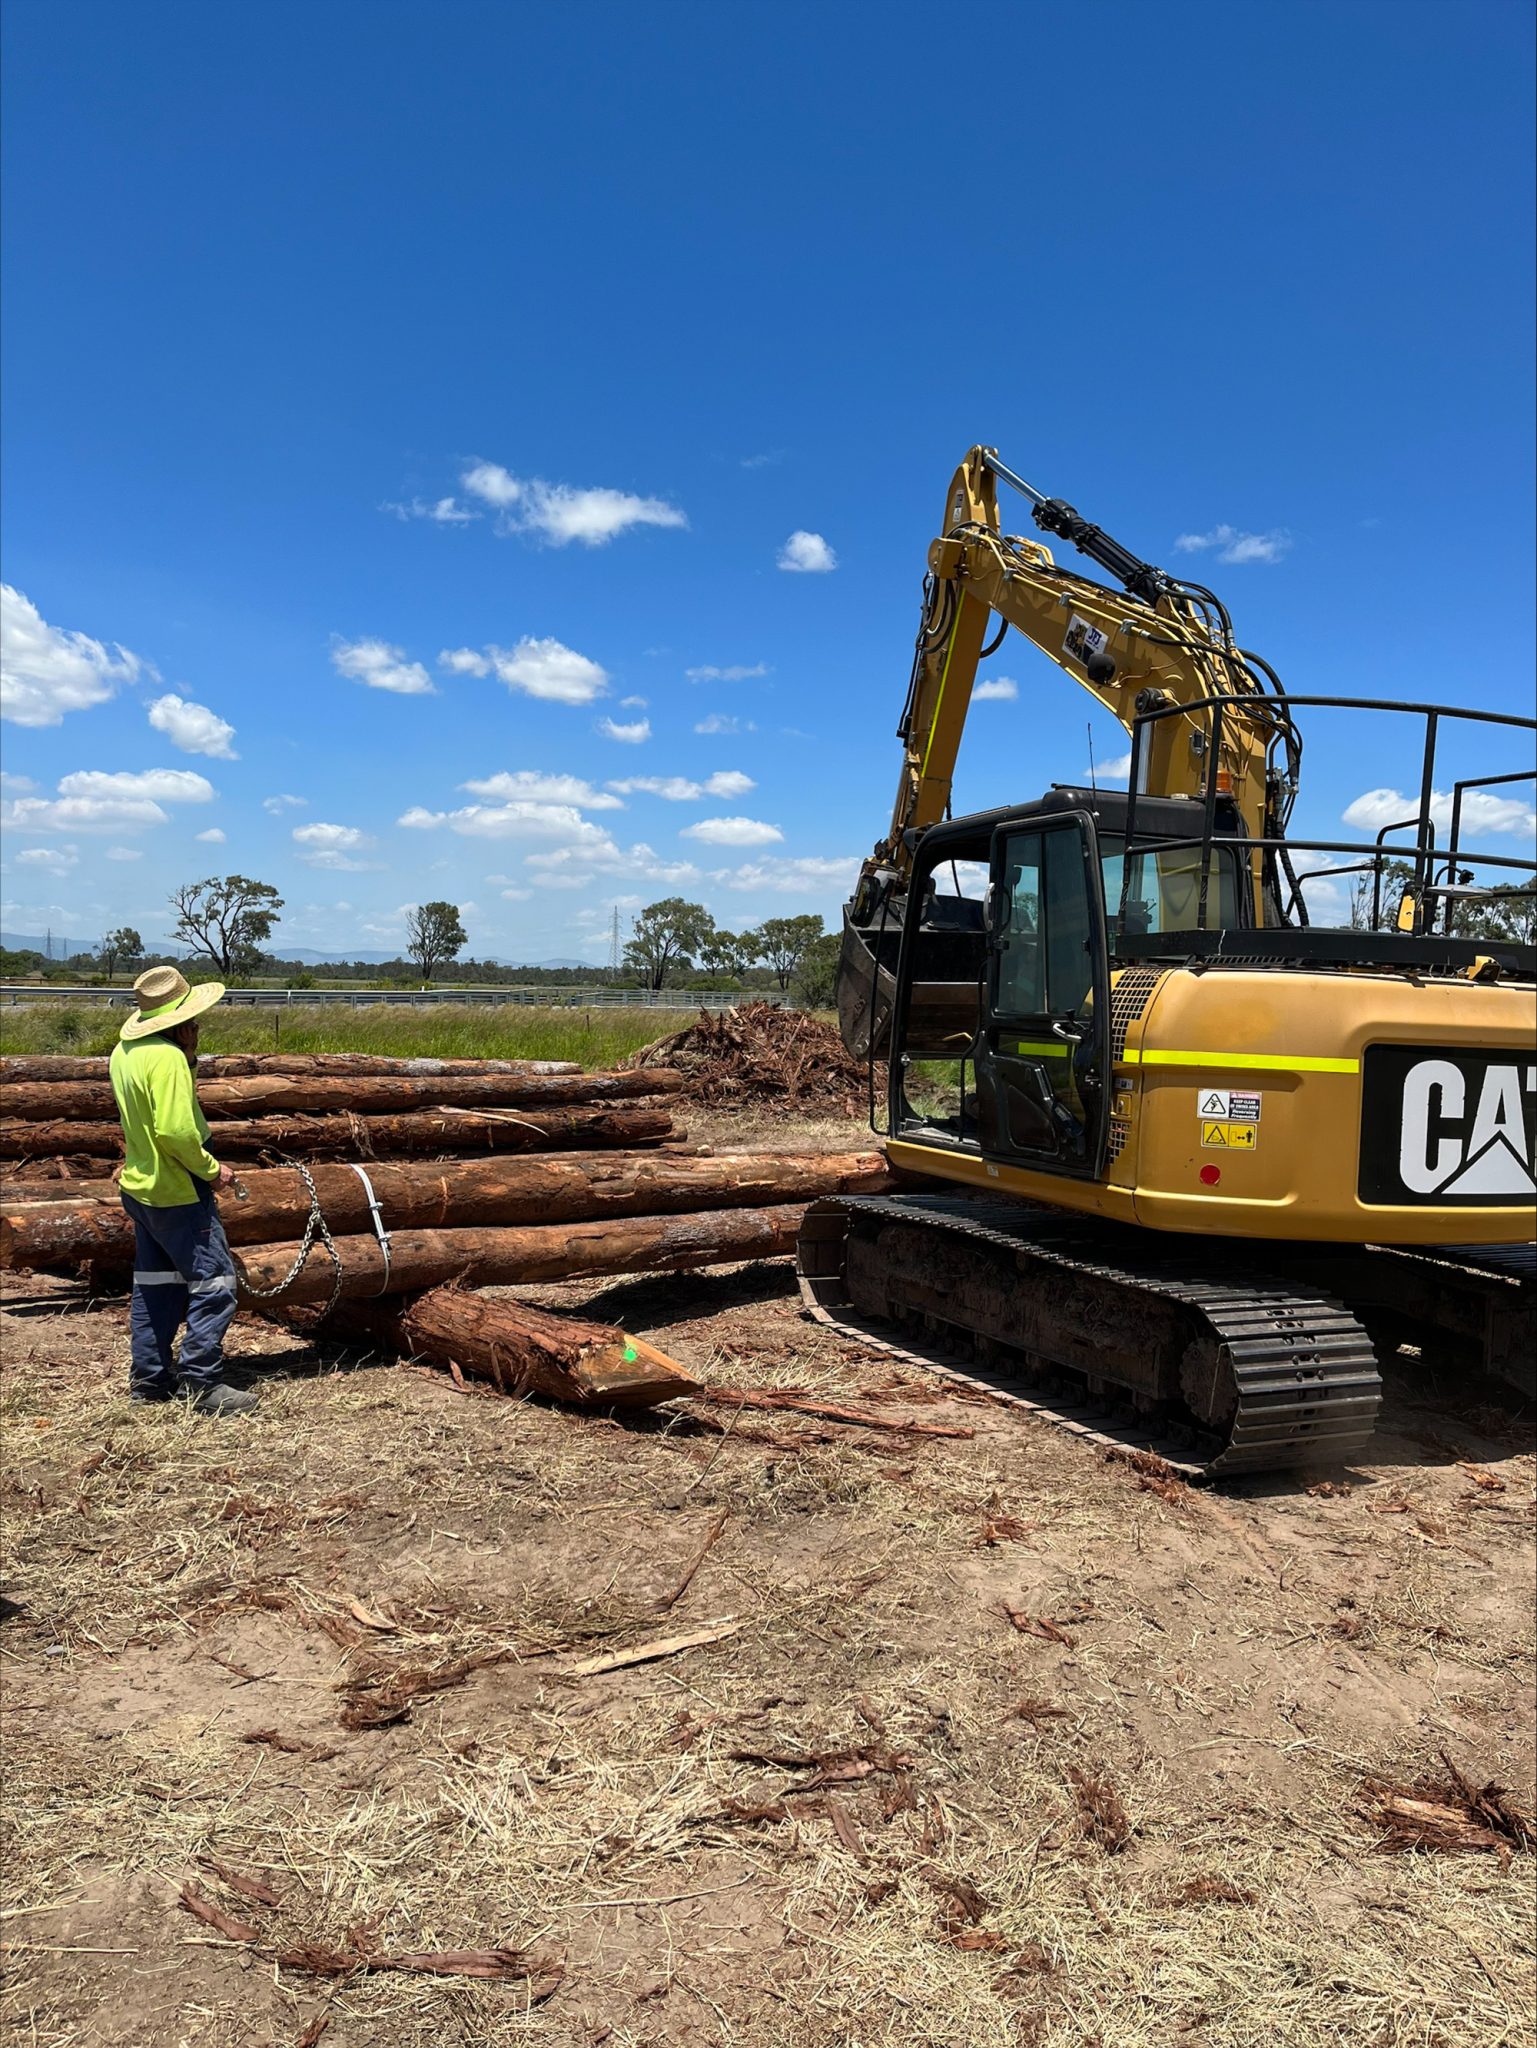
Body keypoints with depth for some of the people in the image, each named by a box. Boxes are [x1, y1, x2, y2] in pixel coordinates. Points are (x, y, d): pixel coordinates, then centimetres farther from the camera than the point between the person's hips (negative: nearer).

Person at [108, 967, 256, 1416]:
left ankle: (148, 1378, 24)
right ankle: (201, 1384, -1)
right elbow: (176, 1131, -28)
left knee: (155, 1285, 17)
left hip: (140, 1187, 10)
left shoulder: (124, 1051, 6)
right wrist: (211, 1170, -14)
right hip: (177, 1193, -10)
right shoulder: (167, 1057, -23)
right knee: (214, 1283, -3)